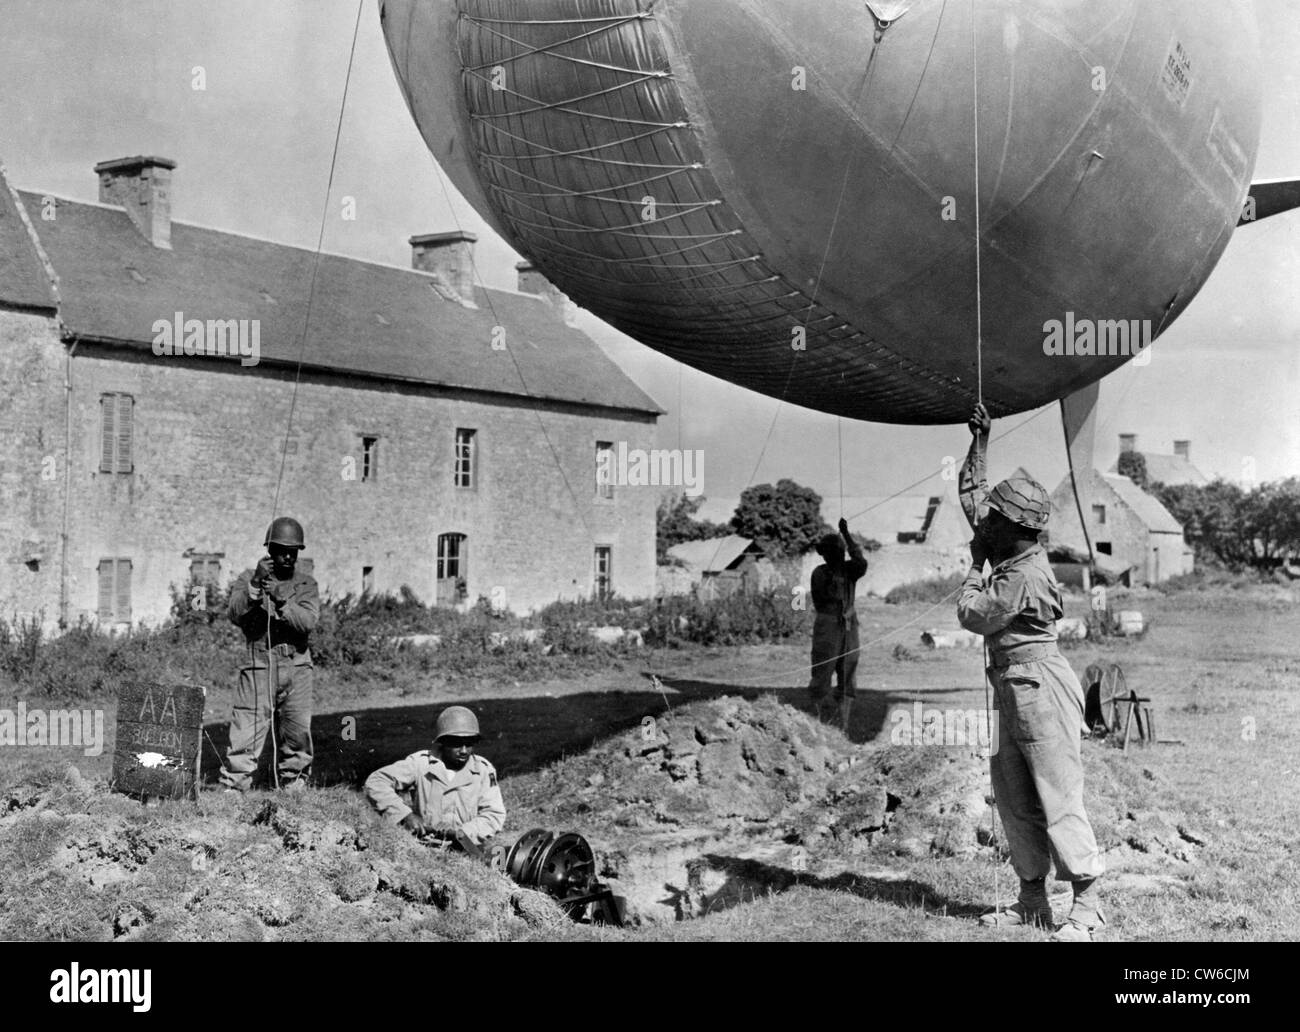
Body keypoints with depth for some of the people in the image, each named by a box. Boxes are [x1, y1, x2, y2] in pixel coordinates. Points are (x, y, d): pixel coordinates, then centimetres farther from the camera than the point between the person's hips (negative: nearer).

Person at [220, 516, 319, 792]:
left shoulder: (306, 584, 10)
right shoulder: (248, 579, 9)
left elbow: (308, 622, -6)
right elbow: (235, 615, -7)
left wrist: (281, 602, -21)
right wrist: (255, 585, -19)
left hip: (297, 668, 2)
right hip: (259, 667, -2)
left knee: (297, 734, 7)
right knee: (247, 733, -9)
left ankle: (293, 786, 19)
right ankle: (232, 788, -4)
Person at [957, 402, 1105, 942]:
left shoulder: (1025, 577, -19)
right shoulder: (1009, 554, 8)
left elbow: (972, 615, -12)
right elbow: (969, 493, 19)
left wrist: (975, 565, 0)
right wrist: (979, 443, 16)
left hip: (1040, 688, -10)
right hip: (1012, 690, 10)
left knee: (1058, 800, -6)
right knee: (1013, 800, 12)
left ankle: (1086, 905, 1)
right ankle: (1032, 899, 19)